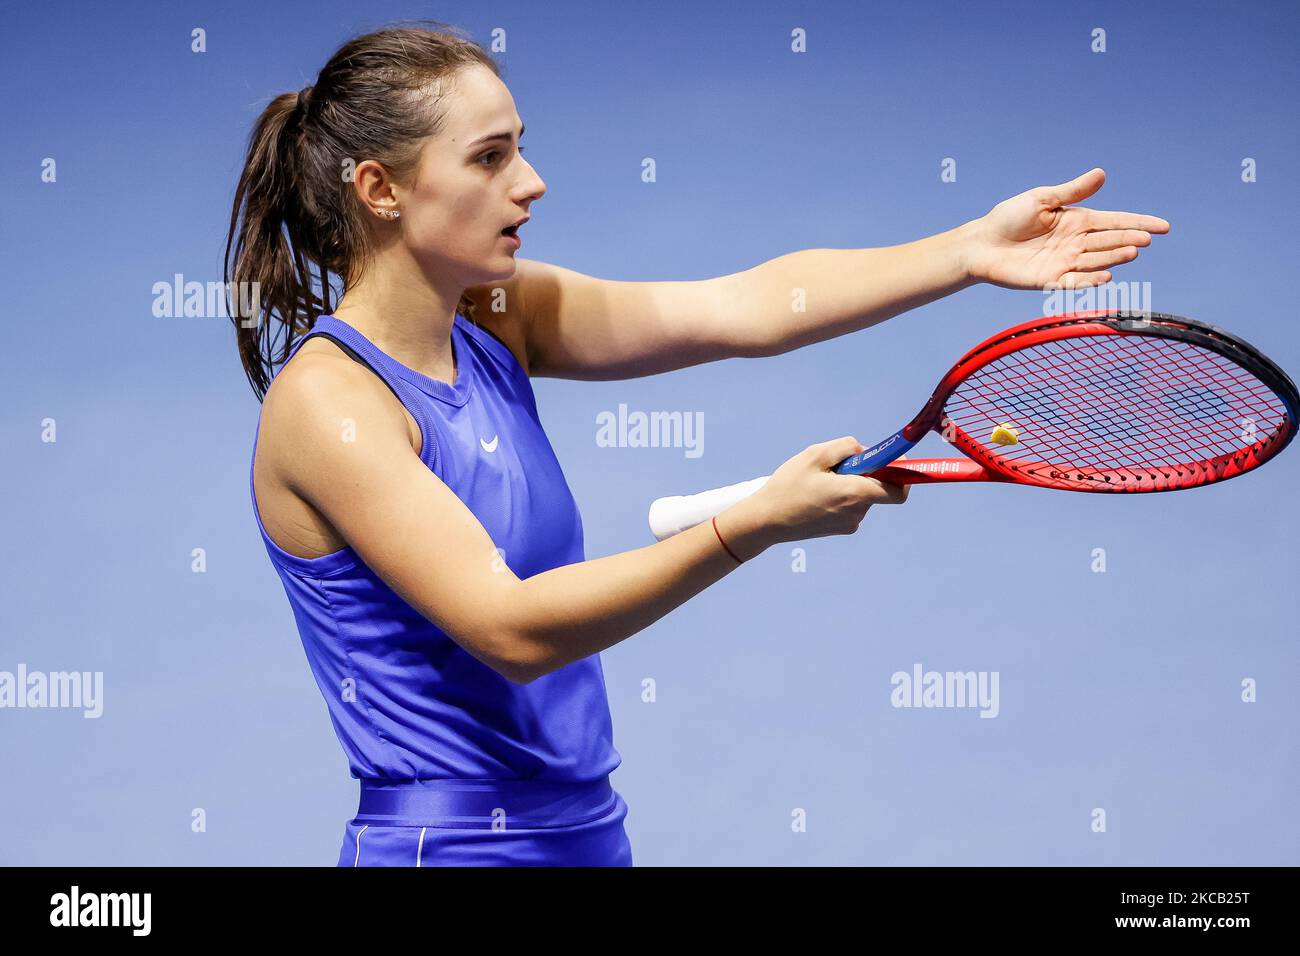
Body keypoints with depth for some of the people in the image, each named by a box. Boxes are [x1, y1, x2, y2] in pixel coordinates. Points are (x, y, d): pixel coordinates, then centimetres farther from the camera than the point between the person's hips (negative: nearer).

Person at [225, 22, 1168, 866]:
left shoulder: (491, 320, 4)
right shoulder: (326, 397, -17)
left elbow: (742, 307, -2)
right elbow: (509, 630, -25)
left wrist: (971, 251, -12)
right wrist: (756, 523, -30)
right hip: (450, 843, -7)